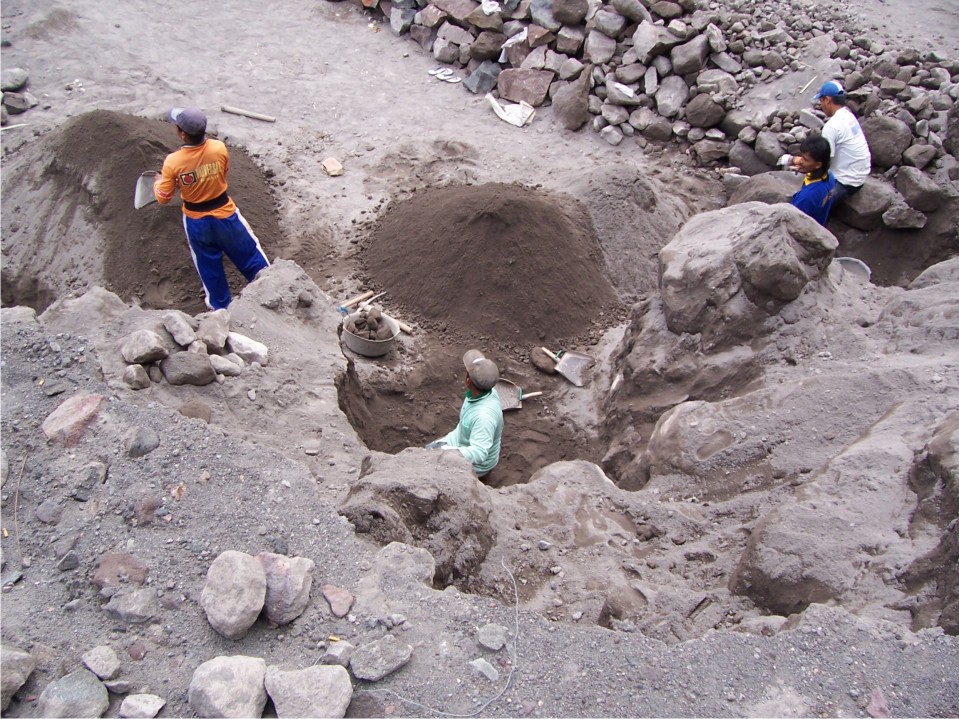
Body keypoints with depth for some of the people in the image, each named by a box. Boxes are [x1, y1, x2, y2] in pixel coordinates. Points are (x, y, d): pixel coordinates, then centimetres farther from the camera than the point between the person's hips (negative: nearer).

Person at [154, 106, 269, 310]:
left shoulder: (173, 162, -22)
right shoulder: (219, 148, -19)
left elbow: (163, 198, -9)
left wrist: (158, 183, 12)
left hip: (196, 222, 0)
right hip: (225, 215, 0)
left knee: (209, 265, 21)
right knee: (249, 254, 17)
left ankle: (220, 305, 38)